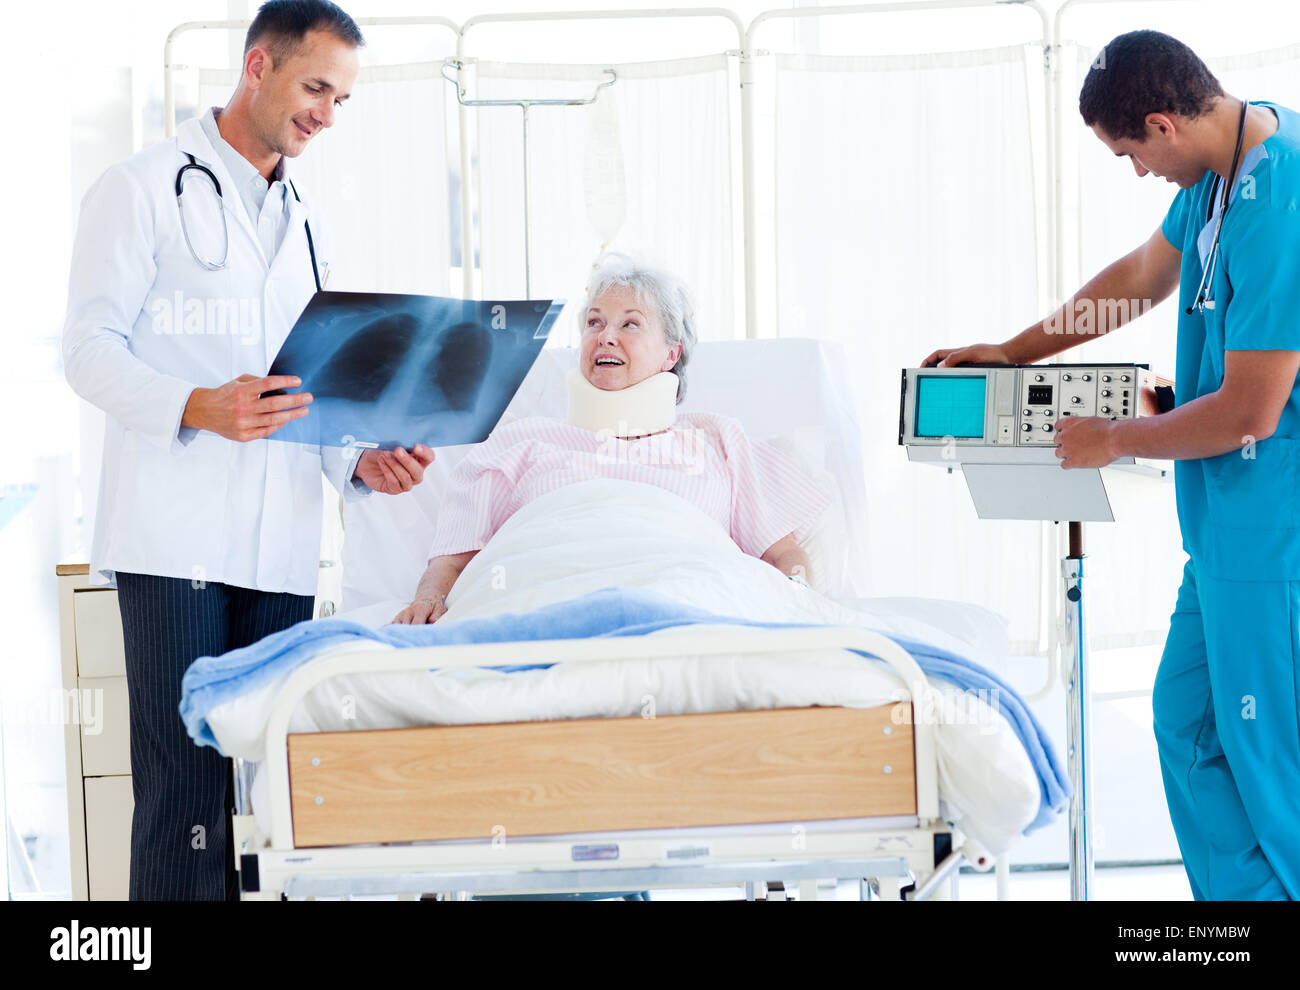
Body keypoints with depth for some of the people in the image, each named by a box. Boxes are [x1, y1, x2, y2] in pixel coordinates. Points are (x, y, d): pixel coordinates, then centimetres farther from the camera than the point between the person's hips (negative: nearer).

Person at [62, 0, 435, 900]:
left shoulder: (308, 224, 23)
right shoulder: (144, 189, 3)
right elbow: (90, 347, -6)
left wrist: (362, 462, 3)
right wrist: (200, 408, -23)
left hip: (281, 546, 6)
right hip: (175, 542, -6)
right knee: (185, 784, -10)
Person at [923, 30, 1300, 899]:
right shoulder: (1226, 161, 6)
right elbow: (1146, 274, 24)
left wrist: (1114, 441, -6)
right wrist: (1014, 353, 26)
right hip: (1228, 528, 10)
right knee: (1190, 725, 14)